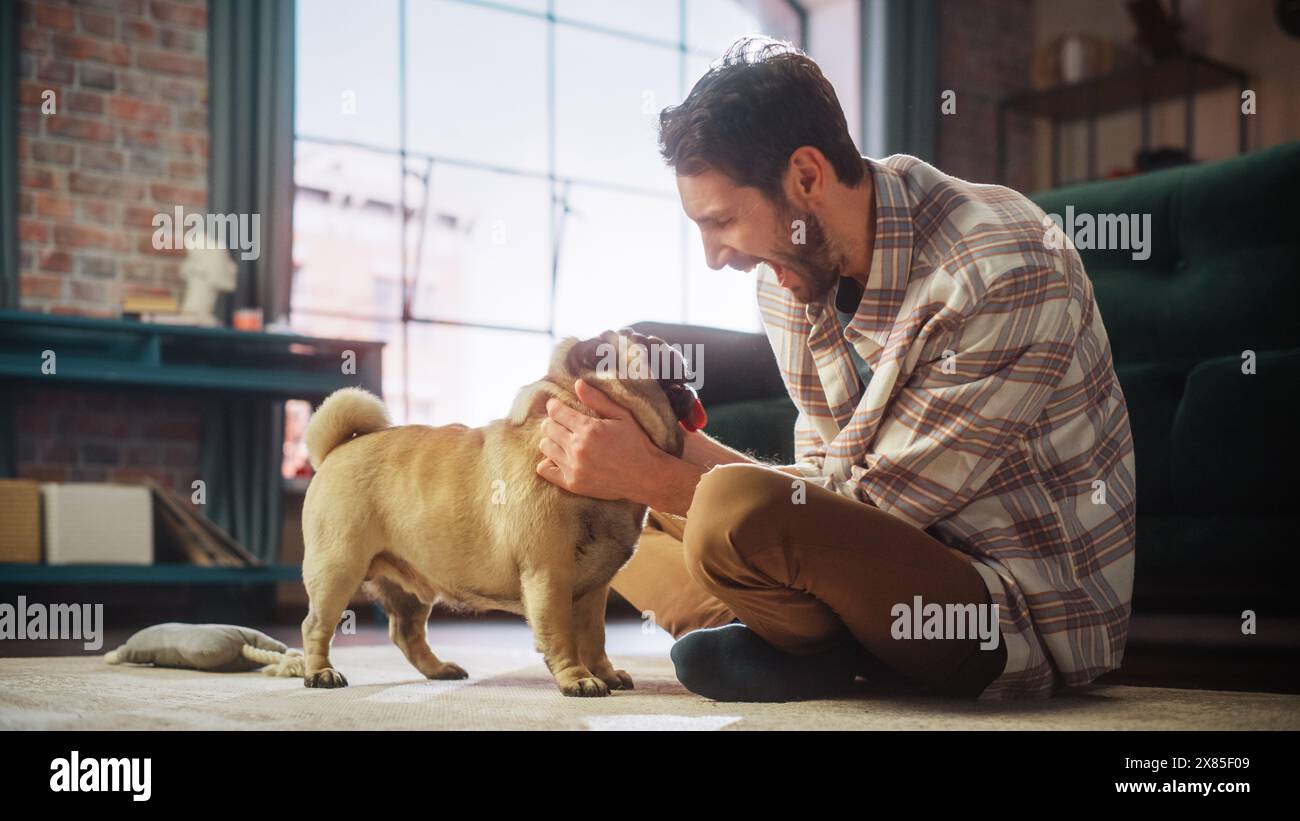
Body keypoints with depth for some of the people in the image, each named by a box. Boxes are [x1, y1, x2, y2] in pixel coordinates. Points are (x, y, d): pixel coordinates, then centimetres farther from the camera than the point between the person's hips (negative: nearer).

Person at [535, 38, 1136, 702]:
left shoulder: (1005, 274, -23)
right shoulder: (791, 272, 3)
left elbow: (875, 506, -22)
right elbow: (823, 482, 5)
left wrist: (651, 476, -22)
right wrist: (673, 447, -13)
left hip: (1027, 616, -9)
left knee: (736, 513, -34)